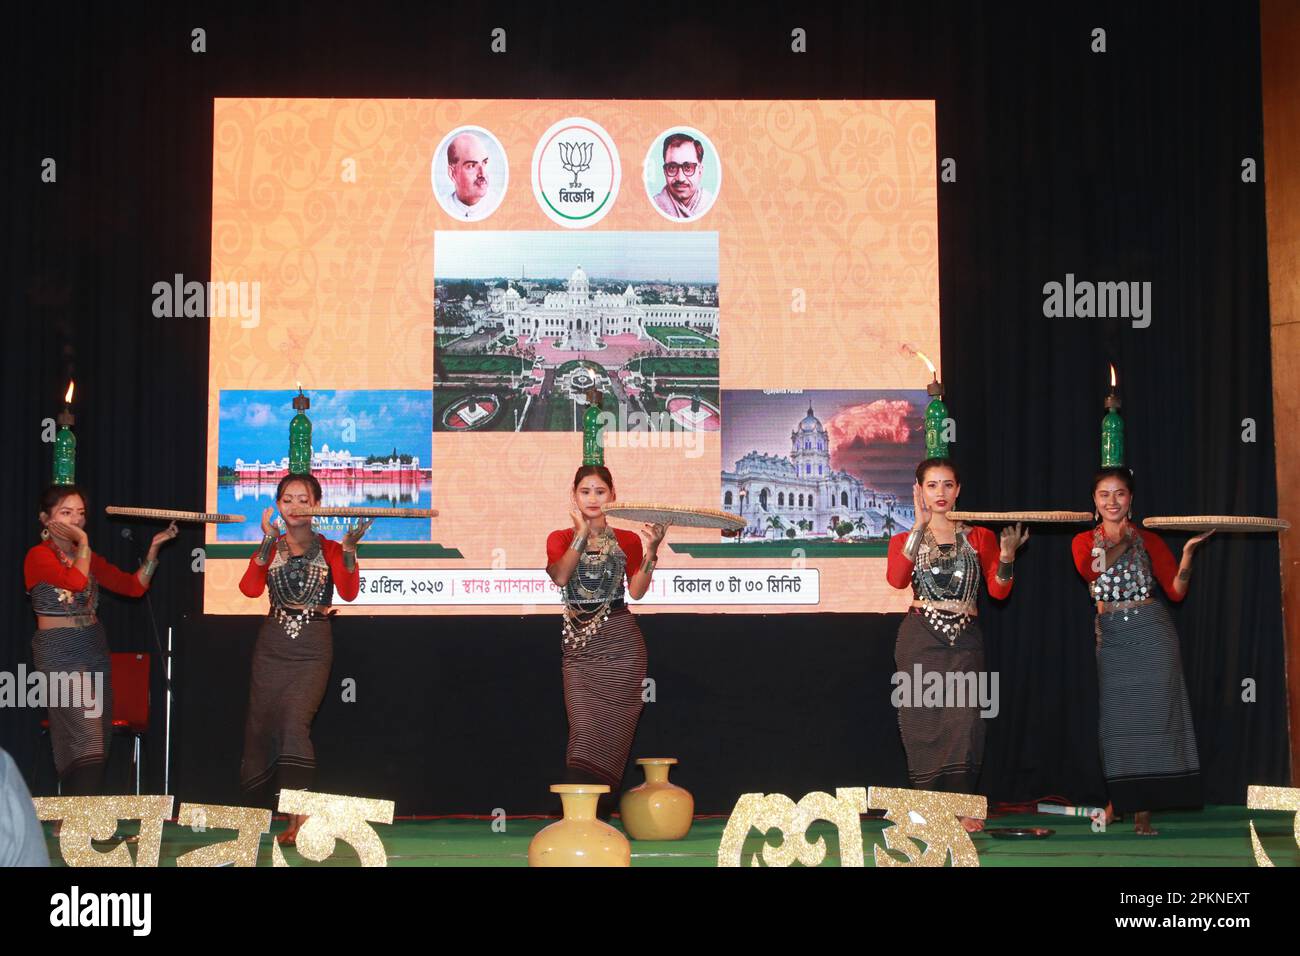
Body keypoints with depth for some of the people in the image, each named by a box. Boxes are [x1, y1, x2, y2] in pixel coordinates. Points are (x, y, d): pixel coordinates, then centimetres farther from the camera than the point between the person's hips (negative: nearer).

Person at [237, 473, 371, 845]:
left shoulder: (329, 550, 3)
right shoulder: (270, 548, 8)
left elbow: (348, 592, -13)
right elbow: (250, 588, -9)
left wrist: (349, 549, -26)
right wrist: (269, 542, -16)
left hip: (313, 649, -3)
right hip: (272, 646, 3)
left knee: (295, 721, -19)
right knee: (264, 724, 5)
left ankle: (299, 816, -18)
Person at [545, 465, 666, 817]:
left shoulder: (628, 540, 10)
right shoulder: (561, 538, 11)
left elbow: (637, 591, -4)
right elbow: (560, 576, -10)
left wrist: (650, 549, -16)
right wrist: (582, 532, -13)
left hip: (620, 643, 0)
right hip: (579, 644, 0)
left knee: (611, 732, -5)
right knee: (584, 730, -11)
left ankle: (599, 817, -1)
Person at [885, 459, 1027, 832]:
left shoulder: (978, 536, 13)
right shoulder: (905, 539, 10)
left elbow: (998, 589, 5)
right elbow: (897, 578, -11)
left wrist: (1007, 554, -14)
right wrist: (920, 527, -16)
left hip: (965, 640, 1)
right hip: (920, 639, 0)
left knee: (964, 721, -11)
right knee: (924, 721, -4)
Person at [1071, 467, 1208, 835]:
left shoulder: (1148, 539, 5)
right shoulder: (1084, 541, 8)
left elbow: (1176, 591, 0)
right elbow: (1090, 570, -15)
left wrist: (1188, 552, -13)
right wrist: (1121, 543, -20)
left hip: (1151, 634, -1)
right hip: (1111, 637, 1)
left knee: (1152, 716, -3)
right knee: (1117, 718, 2)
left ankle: (1142, 809, 3)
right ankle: (1119, 798, 17)